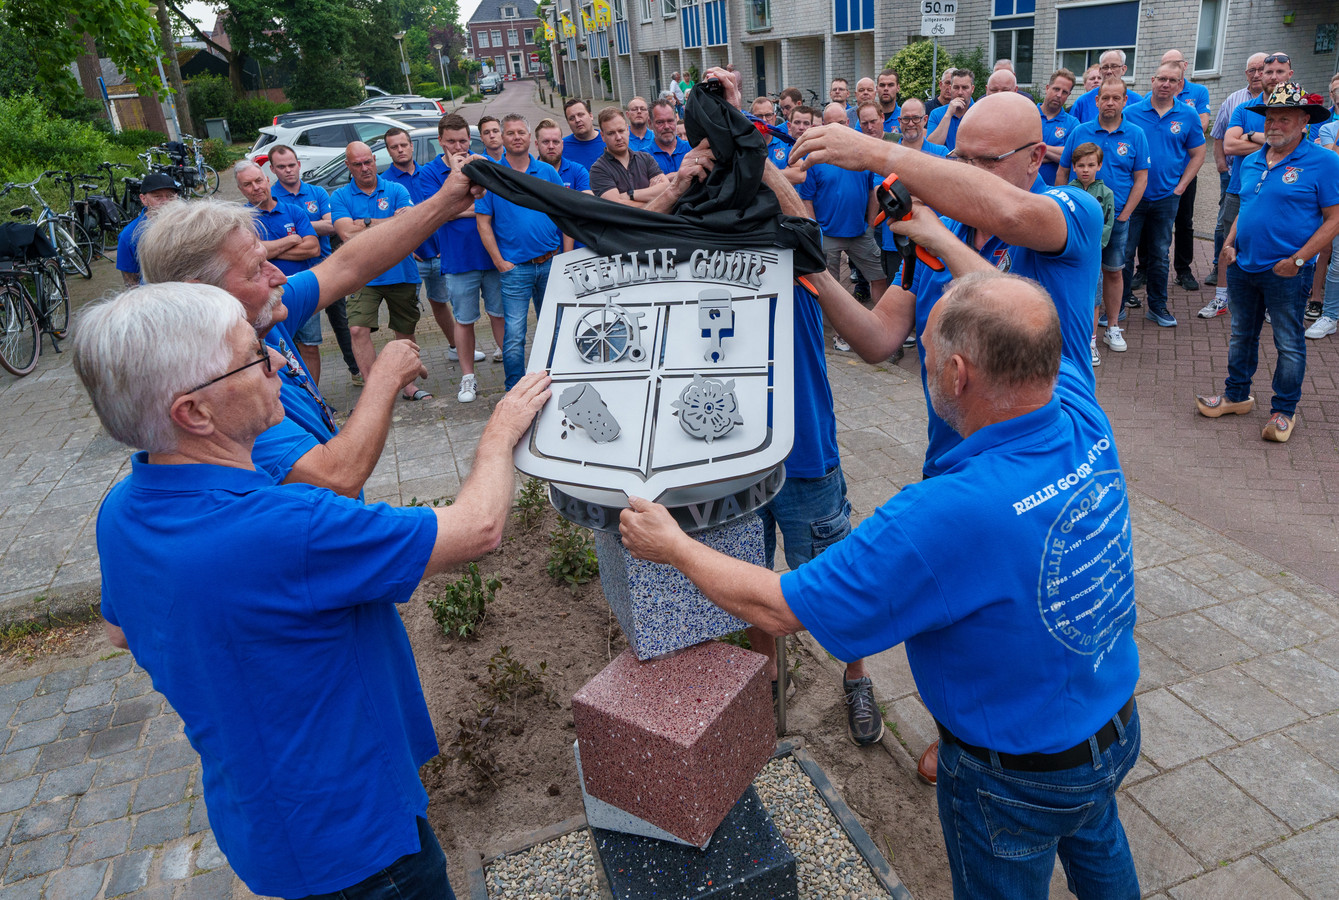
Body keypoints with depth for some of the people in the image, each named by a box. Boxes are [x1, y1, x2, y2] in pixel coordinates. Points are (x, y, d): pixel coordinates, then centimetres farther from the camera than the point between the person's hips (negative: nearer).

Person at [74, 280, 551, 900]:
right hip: (347, 837, -8)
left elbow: (121, 632, 11)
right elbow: (477, 528, -28)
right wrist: (500, 434, -10)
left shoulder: (122, 510, -9)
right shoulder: (281, 531, -38)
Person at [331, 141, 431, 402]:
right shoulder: (340, 197, 3)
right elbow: (347, 233, -13)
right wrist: (391, 221, -11)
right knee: (358, 329, -16)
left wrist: (366, 224, -13)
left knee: (405, 332, 12)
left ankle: (408, 383, 29)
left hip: (402, 273, 1)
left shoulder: (397, 190, 4)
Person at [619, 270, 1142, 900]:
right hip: (1119, 730, 7)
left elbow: (778, 608, -29)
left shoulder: (947, 518, -41)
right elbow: (1027, 332, 3)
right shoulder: (1085, 422, -20)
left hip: (1018, 782, -6)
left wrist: (673, 546, -14)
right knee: (1096, 847, 36)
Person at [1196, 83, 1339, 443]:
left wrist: (1298, 259, -18)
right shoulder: (1251, 162, 9)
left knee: (1289, 343, 4)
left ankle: (1284, 410, 14)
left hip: (1285, 272, -6)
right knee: (1242, 335, 16)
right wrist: (1229, 244, 4)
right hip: (1242, 266, 6)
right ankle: (1236, 394, 31)